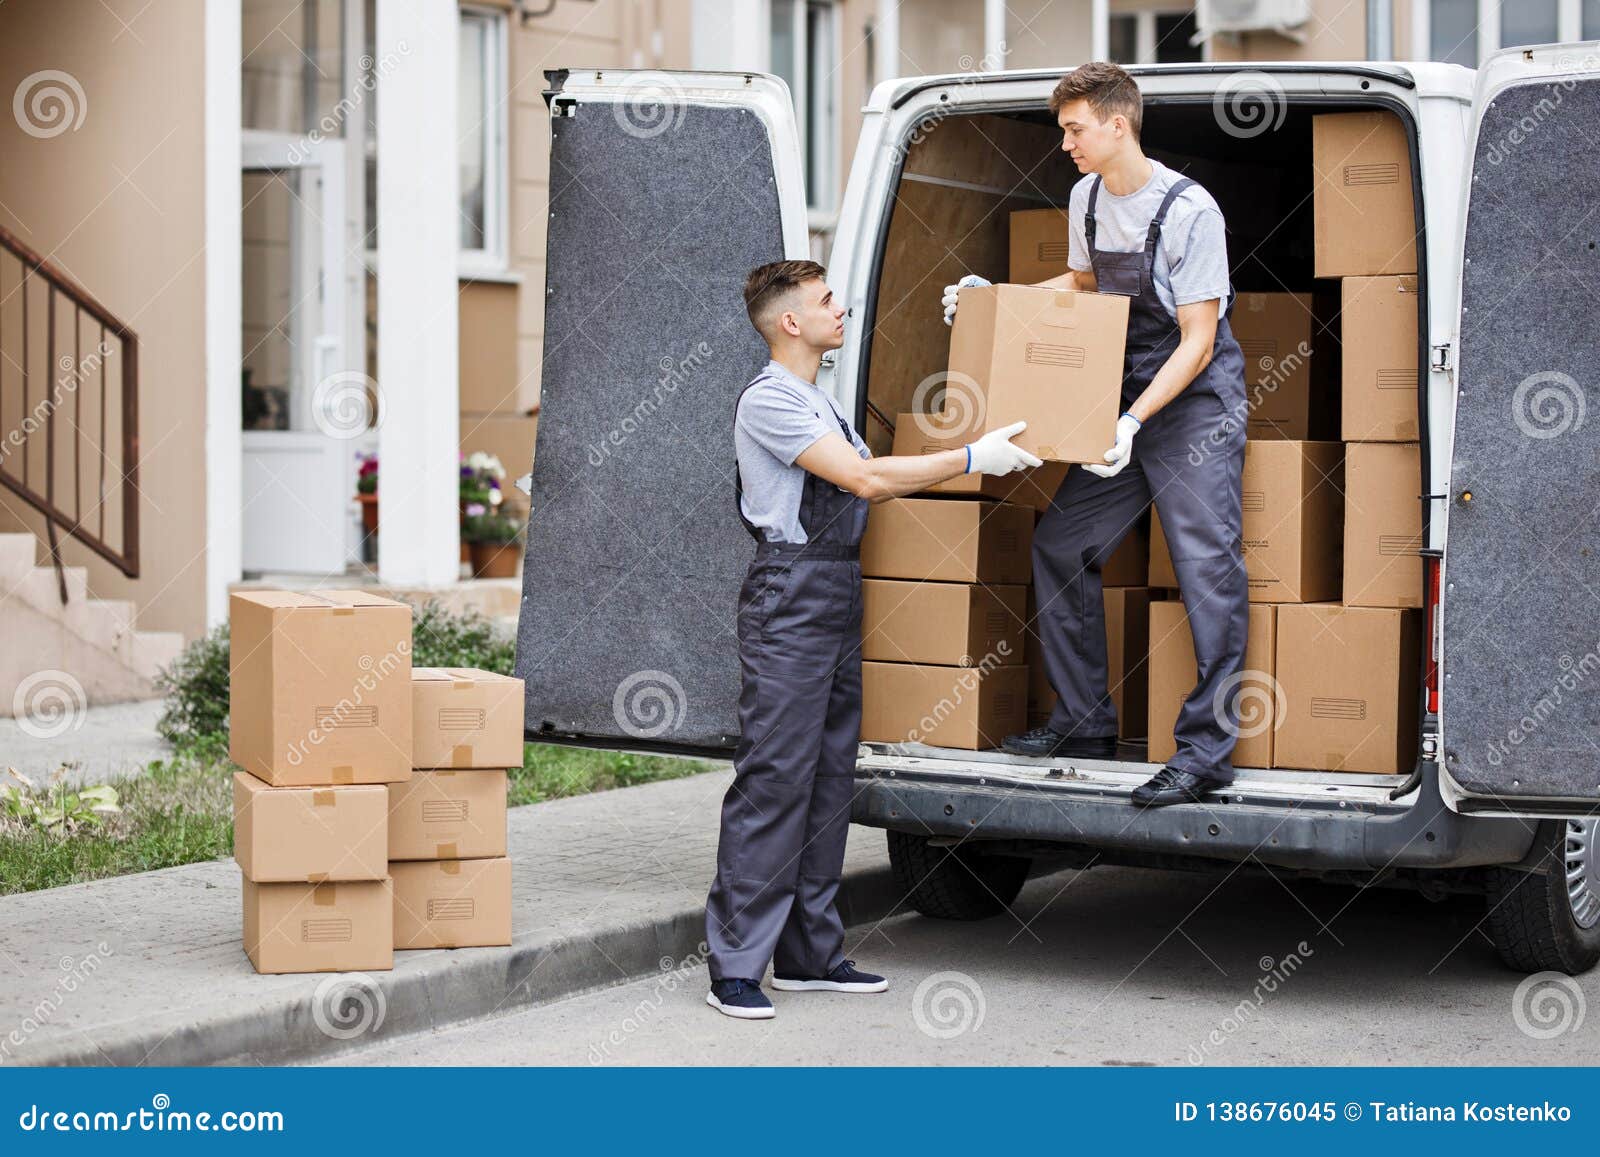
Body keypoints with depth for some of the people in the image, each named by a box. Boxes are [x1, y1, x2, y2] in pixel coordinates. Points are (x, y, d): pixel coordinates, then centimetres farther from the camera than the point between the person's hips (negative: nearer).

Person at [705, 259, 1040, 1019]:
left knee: (829, 779, 10)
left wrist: (973, 465, 16)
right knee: (772, 781, -10)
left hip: (837, 601, 10)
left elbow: (867, 486, 20)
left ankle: (810, 954, 17)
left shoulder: (819, 403, 20)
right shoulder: (768, 401, -11)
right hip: (790, 599, -10)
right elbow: (864, 479, -17)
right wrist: (971, 459, -12)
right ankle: (734, 965, -8)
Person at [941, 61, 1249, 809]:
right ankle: (1083, 724, 15)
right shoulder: (1086, 199, 5)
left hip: (1196, 398, -8)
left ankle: (1206, 752, -12)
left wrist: (1134, 420, -28)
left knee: (1206, 566, -13)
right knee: (1061, 545, 6)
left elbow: (1198, 339, -19)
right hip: (1123, 396, 8)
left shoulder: (1189, 211, -18)